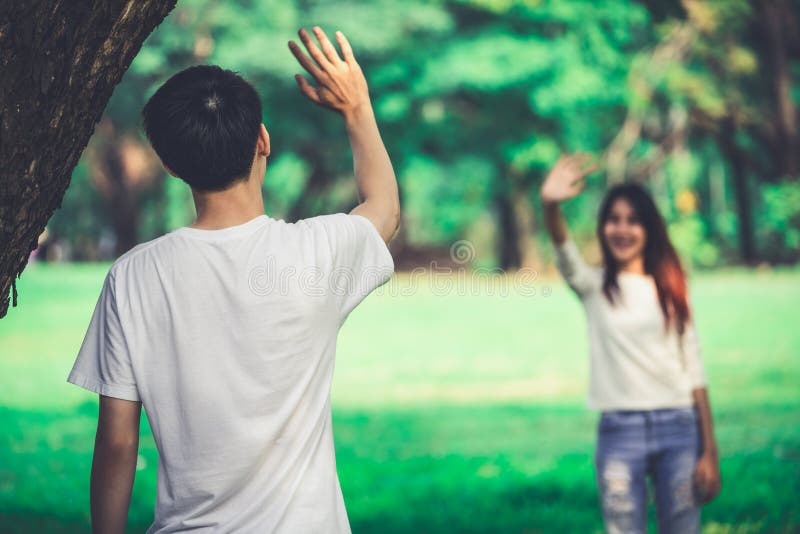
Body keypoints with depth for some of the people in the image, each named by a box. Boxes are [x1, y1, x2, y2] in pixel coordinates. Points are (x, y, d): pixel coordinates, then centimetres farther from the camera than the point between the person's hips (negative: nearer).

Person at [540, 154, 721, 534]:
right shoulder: (594, 286, 6)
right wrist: (550, 206, -41)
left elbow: (694, 370, 7)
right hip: (619, 432, -1)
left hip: (679, 428, 1)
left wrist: (710, 452, 0)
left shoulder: (669, 288, 10)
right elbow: (565, 254, -18)